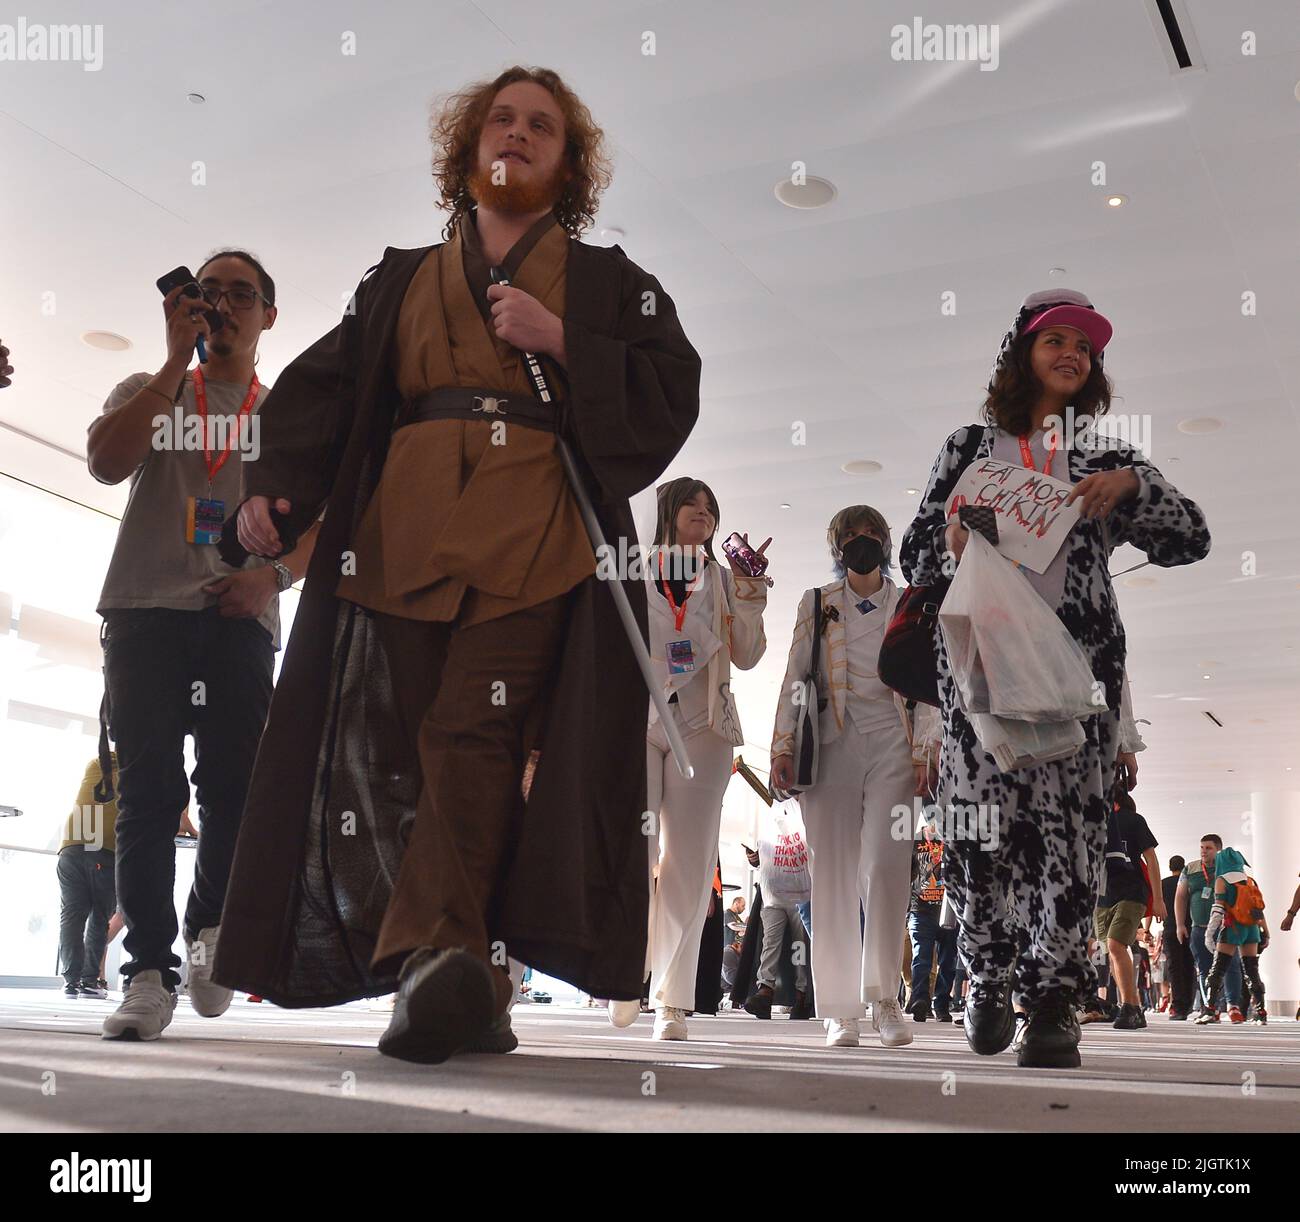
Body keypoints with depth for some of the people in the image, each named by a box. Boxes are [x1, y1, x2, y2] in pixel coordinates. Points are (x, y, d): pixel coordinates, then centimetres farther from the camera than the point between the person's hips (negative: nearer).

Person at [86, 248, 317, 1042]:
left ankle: (211, 934, 14)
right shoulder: (148, 392, 19)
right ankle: (150, 972, -6)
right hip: (145, 609, 0)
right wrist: (178, 359, -4)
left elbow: (323, 527, 11)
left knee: (236, 785, -9)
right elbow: (105, 463, -3)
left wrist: (273, 576, -10)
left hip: (239, 618, 0)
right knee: (149, 789, -7)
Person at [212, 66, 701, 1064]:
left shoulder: (611, 283, 19)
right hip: (401, 540, 3)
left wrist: (558, 341, -5)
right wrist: (274, 489, -3)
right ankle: (468, 993, 0)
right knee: (392, 753, -4)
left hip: (538, 542, -3)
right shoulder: (399, 282, 26)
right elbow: (323, 389, 14)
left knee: (469, 737, -21)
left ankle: (436, 959, -25)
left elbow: (669, 401, 6)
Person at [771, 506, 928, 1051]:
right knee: (833, 877, -4)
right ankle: (841, 1011, 1)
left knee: (885, 865, -16)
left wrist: (926, 754, 0)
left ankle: (884, 994, -1)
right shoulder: (816, 605, 16)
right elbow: (794, 678, 11)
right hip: (832, 744, 1)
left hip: (891, 745, 0)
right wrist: (782, 749, 2)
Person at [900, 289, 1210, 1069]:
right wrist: (952, 549, -11)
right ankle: (990, 981, 12)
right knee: (981, 810, -6)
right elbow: (918, 555, 12)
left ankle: (1056, 999, -6)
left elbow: (1190, 540, 8)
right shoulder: (971, 446, 16)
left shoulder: (1108, 458, 17)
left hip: (1078, 654, 1)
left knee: (1070, 819, -8)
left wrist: (1132, 485, -9)